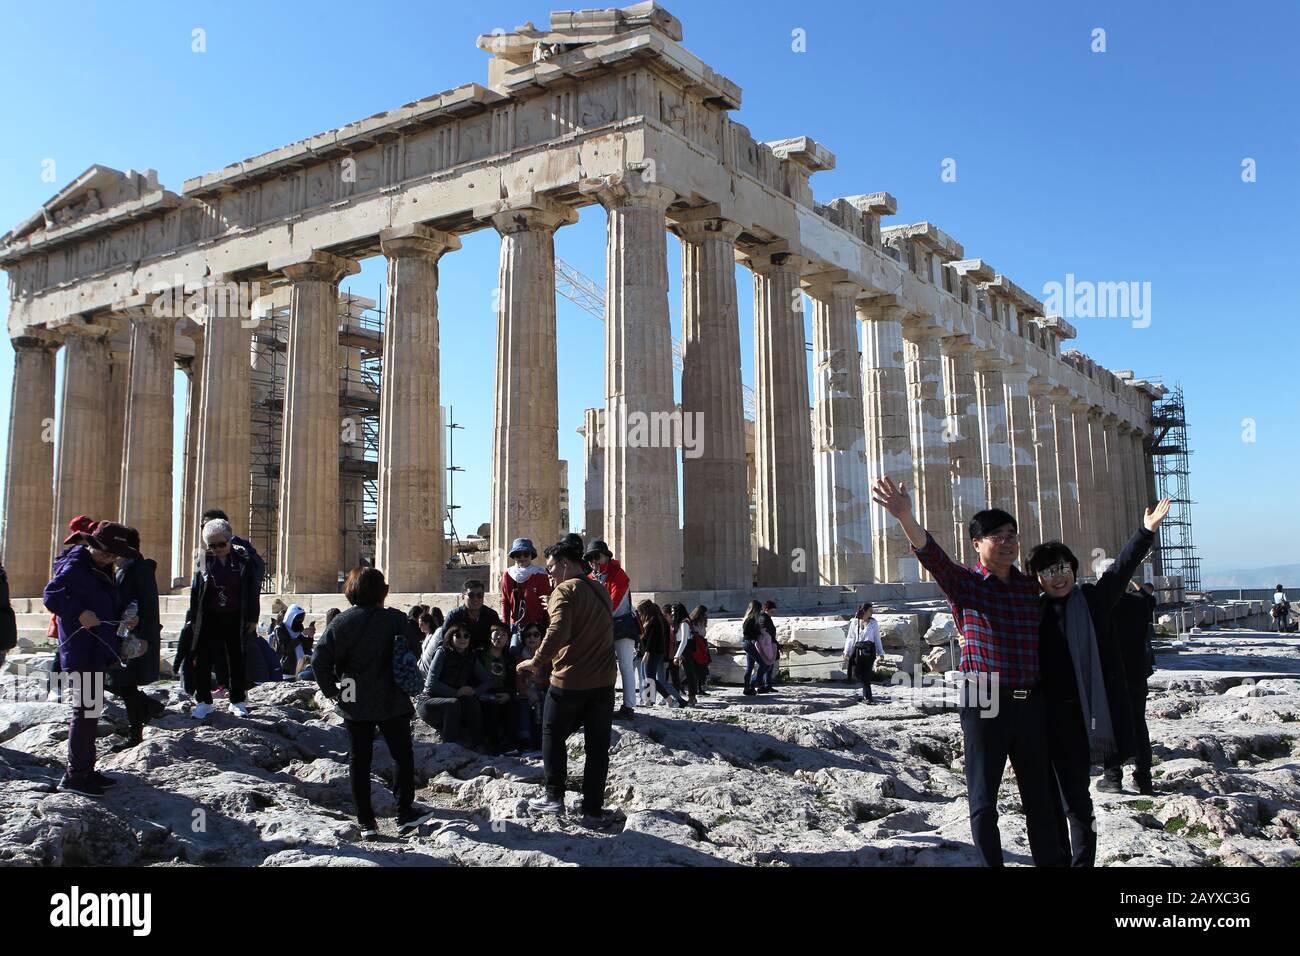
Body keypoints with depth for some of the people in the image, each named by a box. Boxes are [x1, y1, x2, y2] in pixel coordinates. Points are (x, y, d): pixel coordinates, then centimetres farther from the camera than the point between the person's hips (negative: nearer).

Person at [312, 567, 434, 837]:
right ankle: (405, 812, 11)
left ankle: (365, 822, 12)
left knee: (358, 760, 10)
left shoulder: (339, 623, -2)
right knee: (402, 754, 12)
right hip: (391, 703, -2)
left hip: (354, 704, 2)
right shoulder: (395, 619, -9)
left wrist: (332, 691, 3)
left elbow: (319, 660, -6)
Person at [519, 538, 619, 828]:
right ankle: (593, 810, 8)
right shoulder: (601, 591, 13)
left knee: (553, 735, 15)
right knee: (597, 746, 7)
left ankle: (554, 796, 17)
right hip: (603, 680, 6)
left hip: (569, 681, -5)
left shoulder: (565, 590, -11)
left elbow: (558, 631, -24)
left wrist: (537, 661, -14)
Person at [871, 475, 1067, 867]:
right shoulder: (964, 583, -5)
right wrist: (905, 516, -45)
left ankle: (1052, 861, 29)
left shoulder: (1030, 586, 9)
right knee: (984, 801, 5)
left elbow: (1043, 639, 16)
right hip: (986, 704, -4)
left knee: (1040, 797, 15)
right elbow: (932, 556, -25)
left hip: (1030, 703, 4)